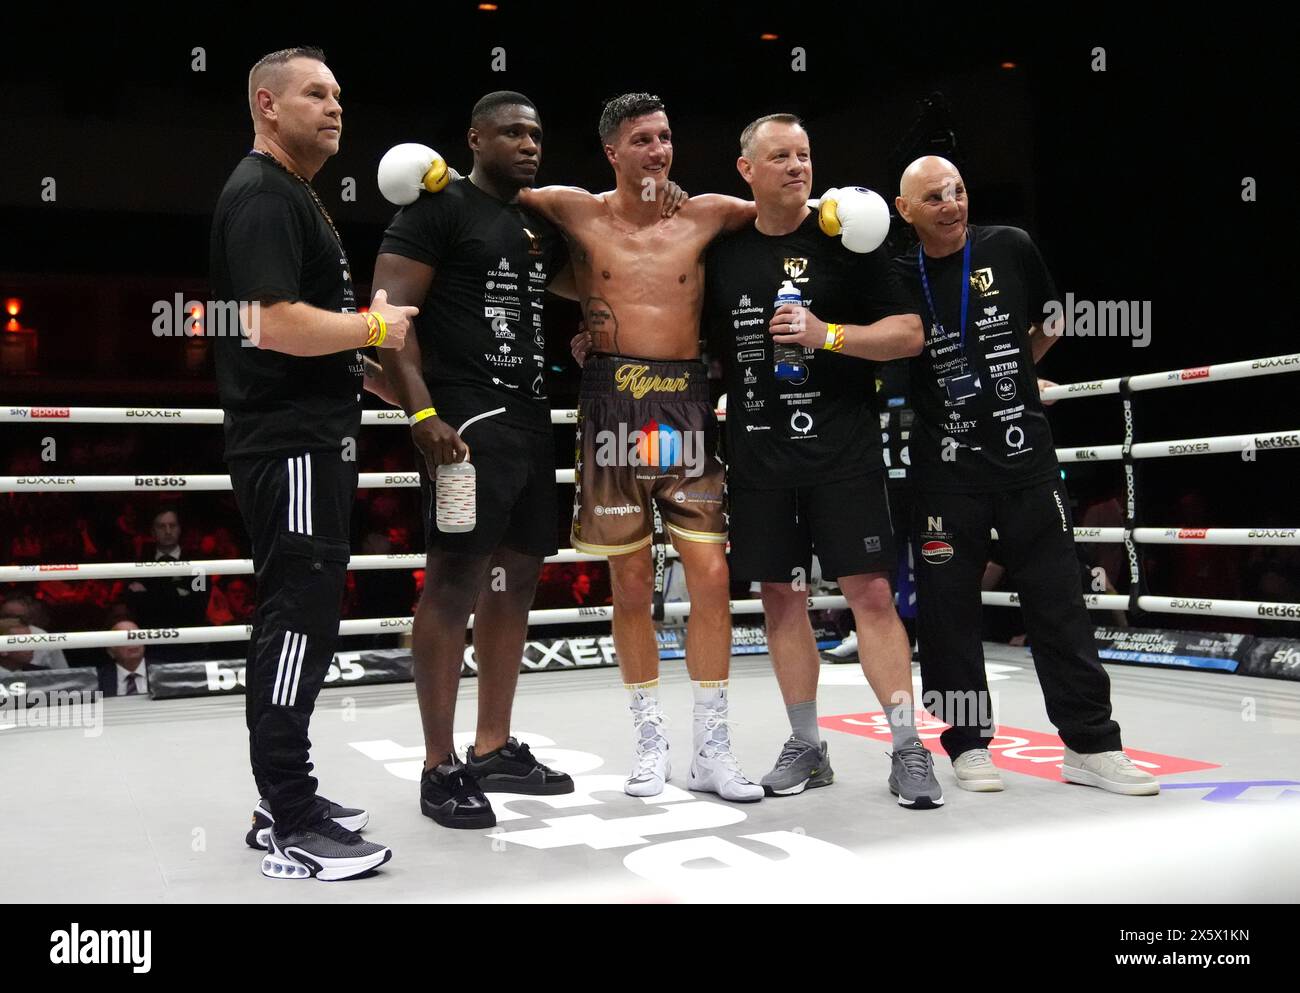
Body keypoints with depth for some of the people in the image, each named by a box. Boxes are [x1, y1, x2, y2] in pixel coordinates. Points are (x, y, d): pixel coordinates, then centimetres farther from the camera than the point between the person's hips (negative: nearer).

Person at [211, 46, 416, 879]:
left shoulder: (297, 194, 20)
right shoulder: (262, 194, -12)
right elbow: (273, 324, -25)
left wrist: (381, 379, 20)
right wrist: (376, 327, -13)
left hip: (311, 440, 11)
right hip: (289, 445, -11)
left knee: (296, 617, 13)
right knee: (301, 618, -8)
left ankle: (287, 802, 22)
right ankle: (294, 830, -1)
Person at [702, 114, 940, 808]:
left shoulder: (843, 240, 0)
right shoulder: (723, 250, 9)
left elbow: (909, 334, -3)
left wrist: (827, 334, -16)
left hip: (843, 447, -3)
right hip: (757, 452, 3)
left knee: (870, 592, -6)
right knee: (781, 596, 8)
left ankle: (908, 749, 4)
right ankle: (805, 748, 21)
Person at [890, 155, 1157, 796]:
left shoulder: (1010, 249, 4)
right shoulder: (896, 276, 0)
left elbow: (1051, 319, 19)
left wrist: (1011, 370, 13)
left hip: (1027, 455, 2)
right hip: (945, 466, -1)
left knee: (1060, 604, 4)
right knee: (948, 610, 2)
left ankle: (1091, 744, 12)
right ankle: (967, 743, 15)